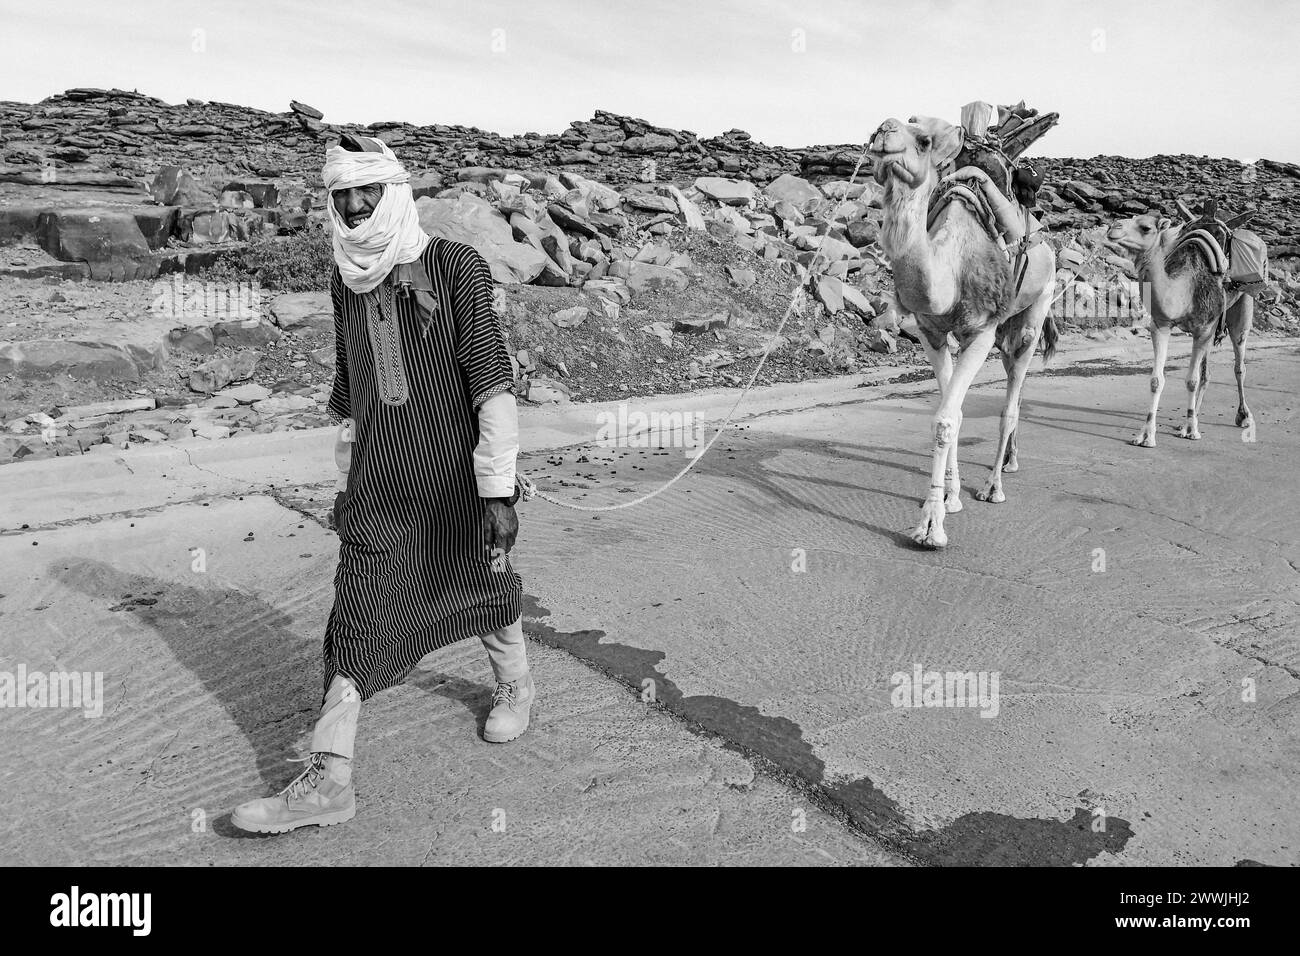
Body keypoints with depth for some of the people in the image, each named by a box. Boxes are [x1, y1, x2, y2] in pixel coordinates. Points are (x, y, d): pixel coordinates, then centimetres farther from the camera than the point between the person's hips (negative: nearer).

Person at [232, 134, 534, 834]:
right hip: (377, 486, 4)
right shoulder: (345, 283, 9)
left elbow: (491, 382, -15)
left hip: (455, 477, -4)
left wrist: (499, 490, -20)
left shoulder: (456, 265, -9)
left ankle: (516, 685, 44)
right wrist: (347, 477, 20)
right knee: (356, 617, -1)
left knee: (480, 587, 15)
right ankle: (327, 780, 5)